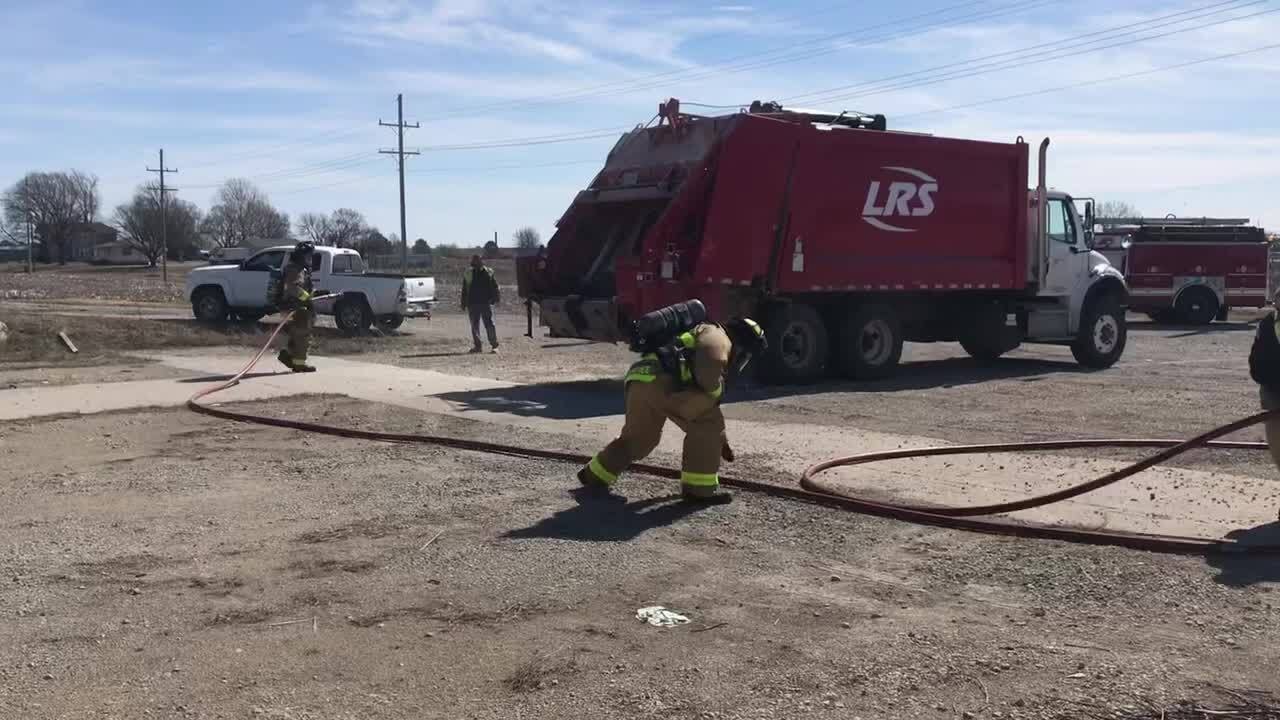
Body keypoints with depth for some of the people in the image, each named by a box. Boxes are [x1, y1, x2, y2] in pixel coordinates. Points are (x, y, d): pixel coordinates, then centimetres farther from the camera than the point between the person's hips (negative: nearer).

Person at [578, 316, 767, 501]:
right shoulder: (718, 338, 13)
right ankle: (699, 487, 4)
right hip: (659, 382, -9)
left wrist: (721, 440, 52)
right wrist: (716, 392, 4)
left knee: (637, 438, 29)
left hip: (638, 381, 9)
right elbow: (710, 359, -14)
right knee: (707, 423, 1)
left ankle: (595, 475, 42)